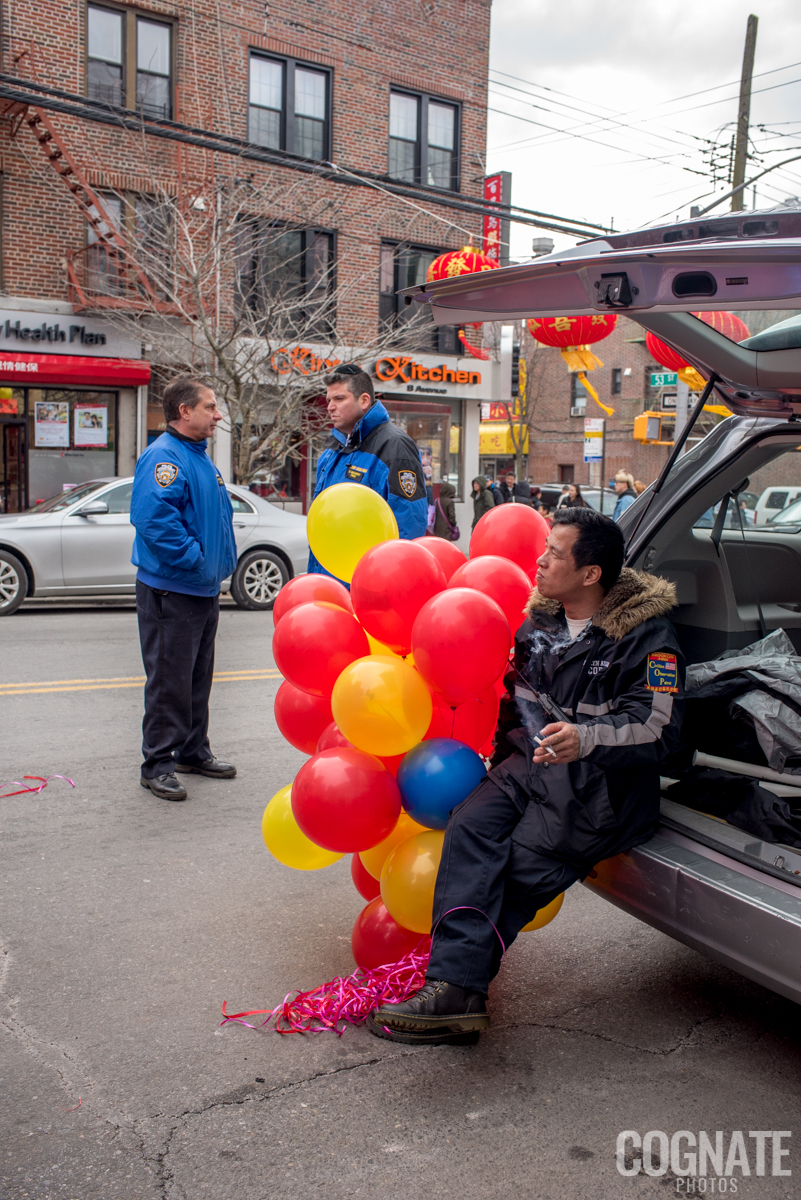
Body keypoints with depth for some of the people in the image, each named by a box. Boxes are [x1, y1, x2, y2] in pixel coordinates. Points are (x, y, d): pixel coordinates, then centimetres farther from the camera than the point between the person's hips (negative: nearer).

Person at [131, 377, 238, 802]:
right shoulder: (163, 457, -18)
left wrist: (219, 559, 15)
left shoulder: (200, 457, 15)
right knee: (169, 680, -3)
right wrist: (193, 558, -22)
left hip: (203, 588, 10)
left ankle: (194, 752, 29)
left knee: (198, 676, 17)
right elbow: (152, 517, -29)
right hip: (170, 590, -10)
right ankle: (157, 764, 7)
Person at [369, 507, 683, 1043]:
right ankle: (454, 989, -30)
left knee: (518, 873, -20)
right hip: (533, 763, 6)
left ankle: (453, 990, -10)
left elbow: (656, 731, -16)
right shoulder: (541, 618, 12)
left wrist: (587, 738, -32)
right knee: (470, 827, -21)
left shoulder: (646, 636, -9)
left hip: (600, 786, -5)